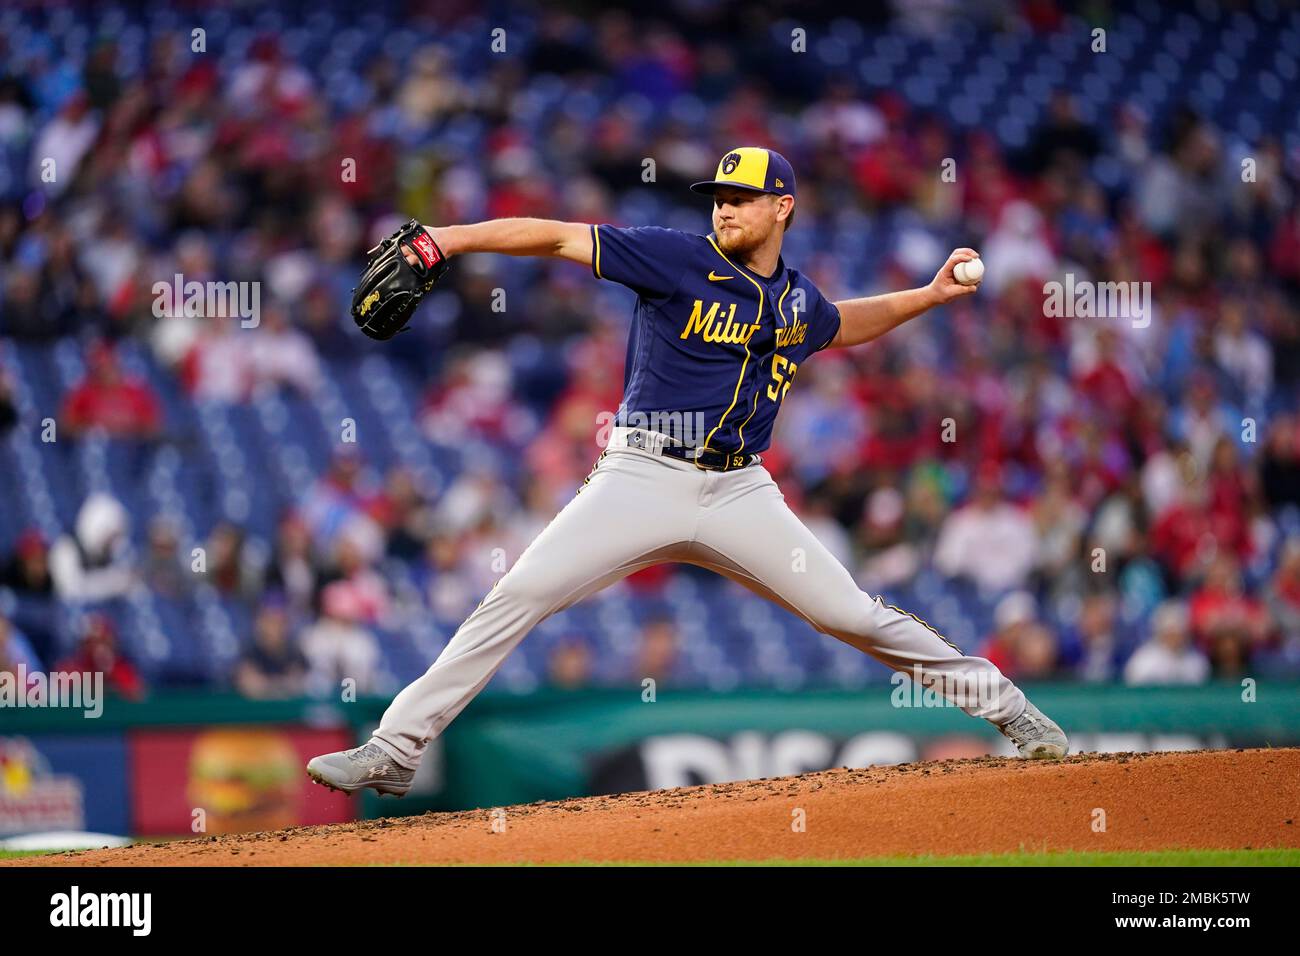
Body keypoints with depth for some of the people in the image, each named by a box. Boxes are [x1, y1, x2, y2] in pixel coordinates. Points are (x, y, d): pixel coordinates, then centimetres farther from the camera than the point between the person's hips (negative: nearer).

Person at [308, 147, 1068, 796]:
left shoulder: (798, 299, 11)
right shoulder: (678, 260, -5)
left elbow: (844, 325, 36)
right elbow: (561, 239, -11)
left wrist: (930, 296, 26)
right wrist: (453, 238, -21)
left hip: (740, 494, 3)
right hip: (642, 480, -3)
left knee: (855, 616, -1)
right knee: (518, 597, -15)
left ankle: (1003, 705, 15)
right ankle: (395, 751, -12)